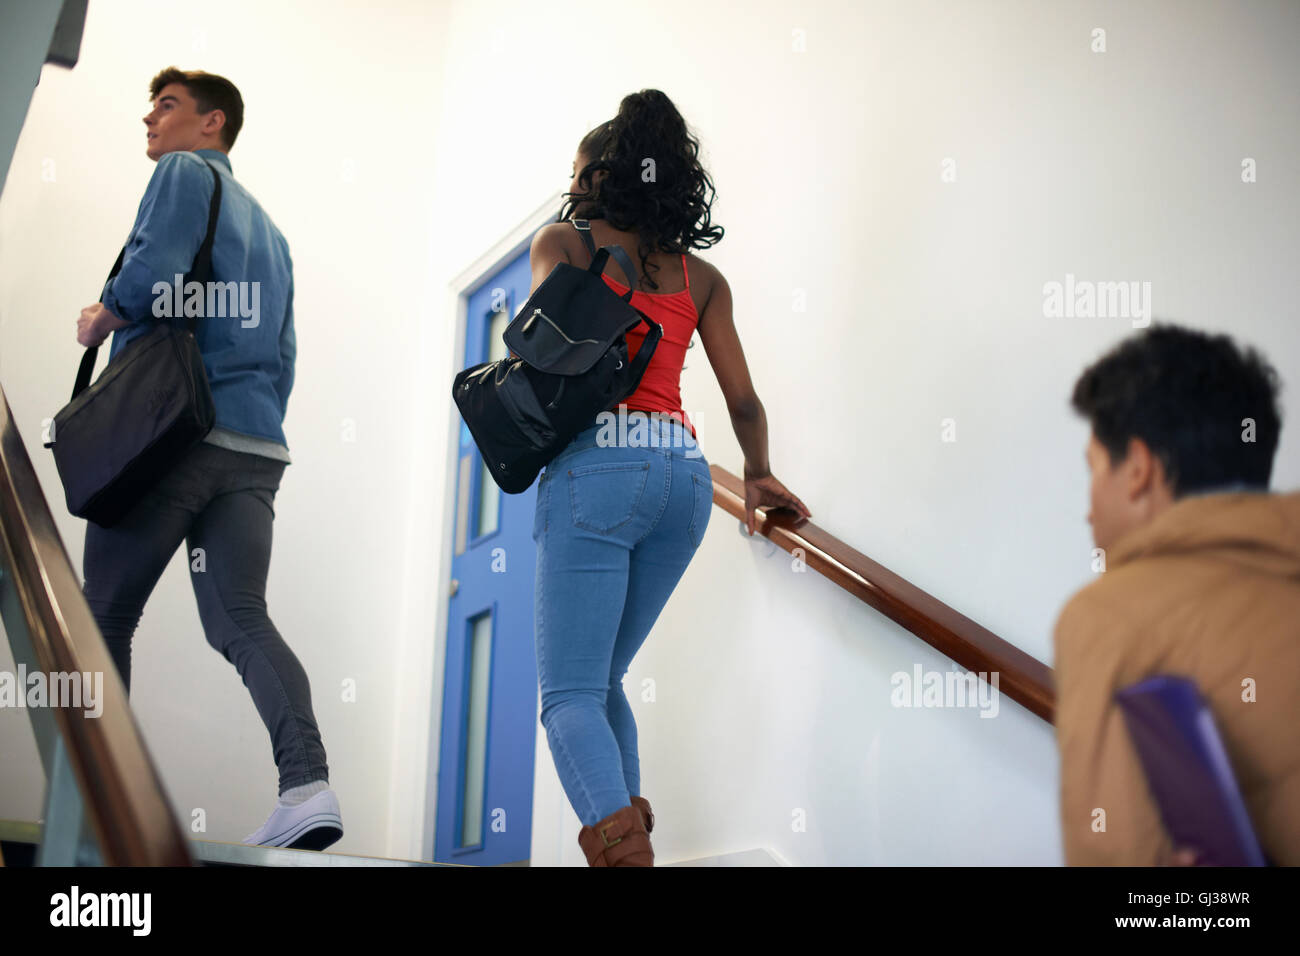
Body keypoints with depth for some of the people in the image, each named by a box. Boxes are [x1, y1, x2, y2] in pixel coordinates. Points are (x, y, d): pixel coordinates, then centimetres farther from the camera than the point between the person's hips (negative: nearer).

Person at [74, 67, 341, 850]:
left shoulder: (187, 174, 3)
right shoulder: (266, 227, 28)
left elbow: (153, 270, -15)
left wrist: (100, 319, 2)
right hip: (258, 448, 7)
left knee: (105, 614, 3)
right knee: (241, 618, -4)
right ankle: (308, 783, -22)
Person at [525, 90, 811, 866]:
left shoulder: (563, 242, 9)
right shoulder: (701, 277, 20)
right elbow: (744, 399, 12)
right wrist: (759, 475, 21)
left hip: (598, 465, -5)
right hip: (685, 475, 5)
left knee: (570, 692, -7)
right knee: (603, 679, 18)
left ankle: (616, 830, -31)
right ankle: (627, 813, 3)